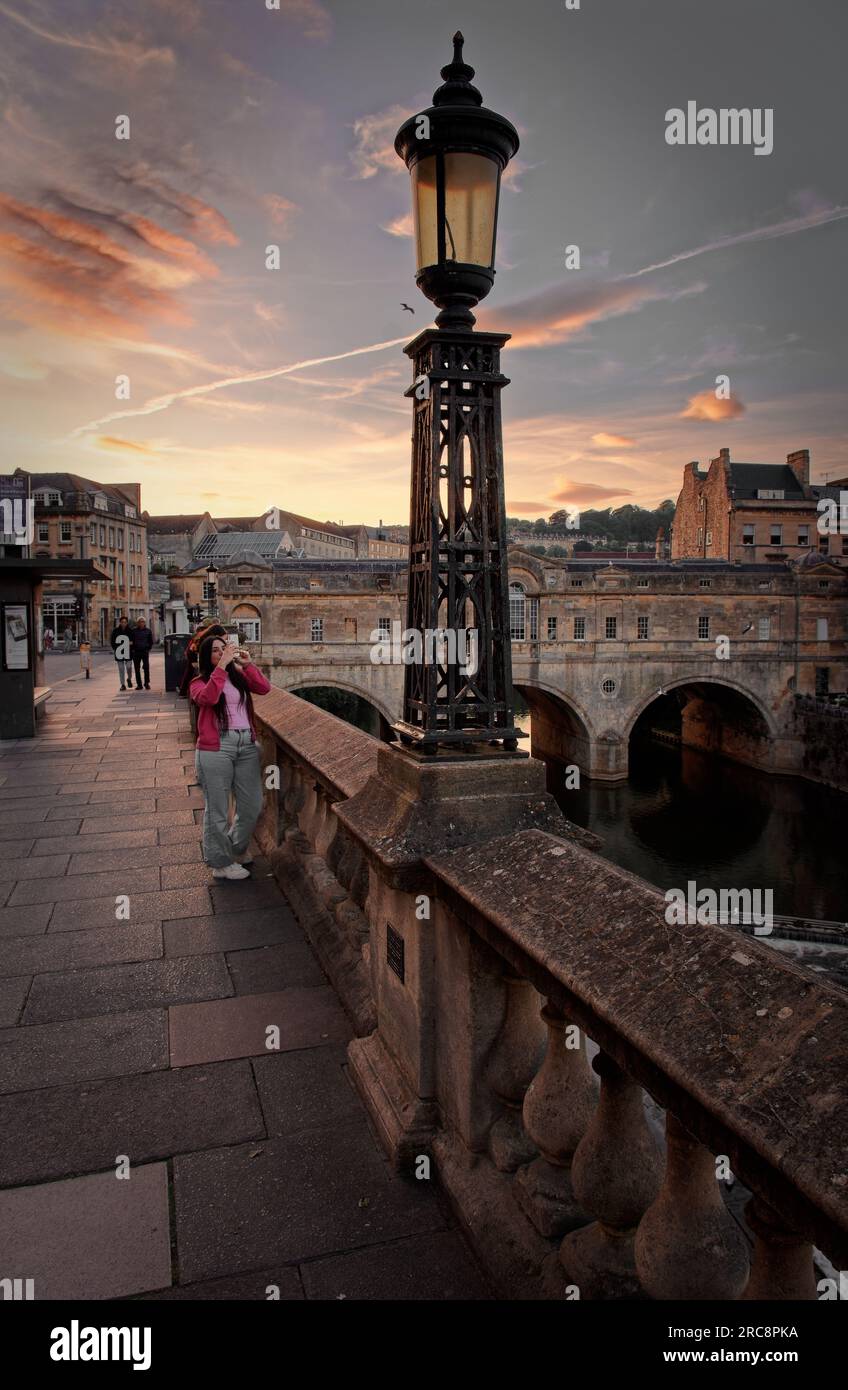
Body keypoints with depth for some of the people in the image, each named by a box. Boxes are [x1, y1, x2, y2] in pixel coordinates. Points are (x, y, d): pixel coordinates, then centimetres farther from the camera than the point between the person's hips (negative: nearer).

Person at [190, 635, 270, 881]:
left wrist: (247, 664, -11)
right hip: (216, 748, -5)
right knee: (217, 808, 3)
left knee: (252, 805, 12)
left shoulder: (239, 676, 12)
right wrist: (222, 665, -23)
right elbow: (208, 697, -21)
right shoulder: (200, 682, 1)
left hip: (247, 744, 5)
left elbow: (264, 688, -2)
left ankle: (236, 850, 35)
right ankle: (220, 863, 15)